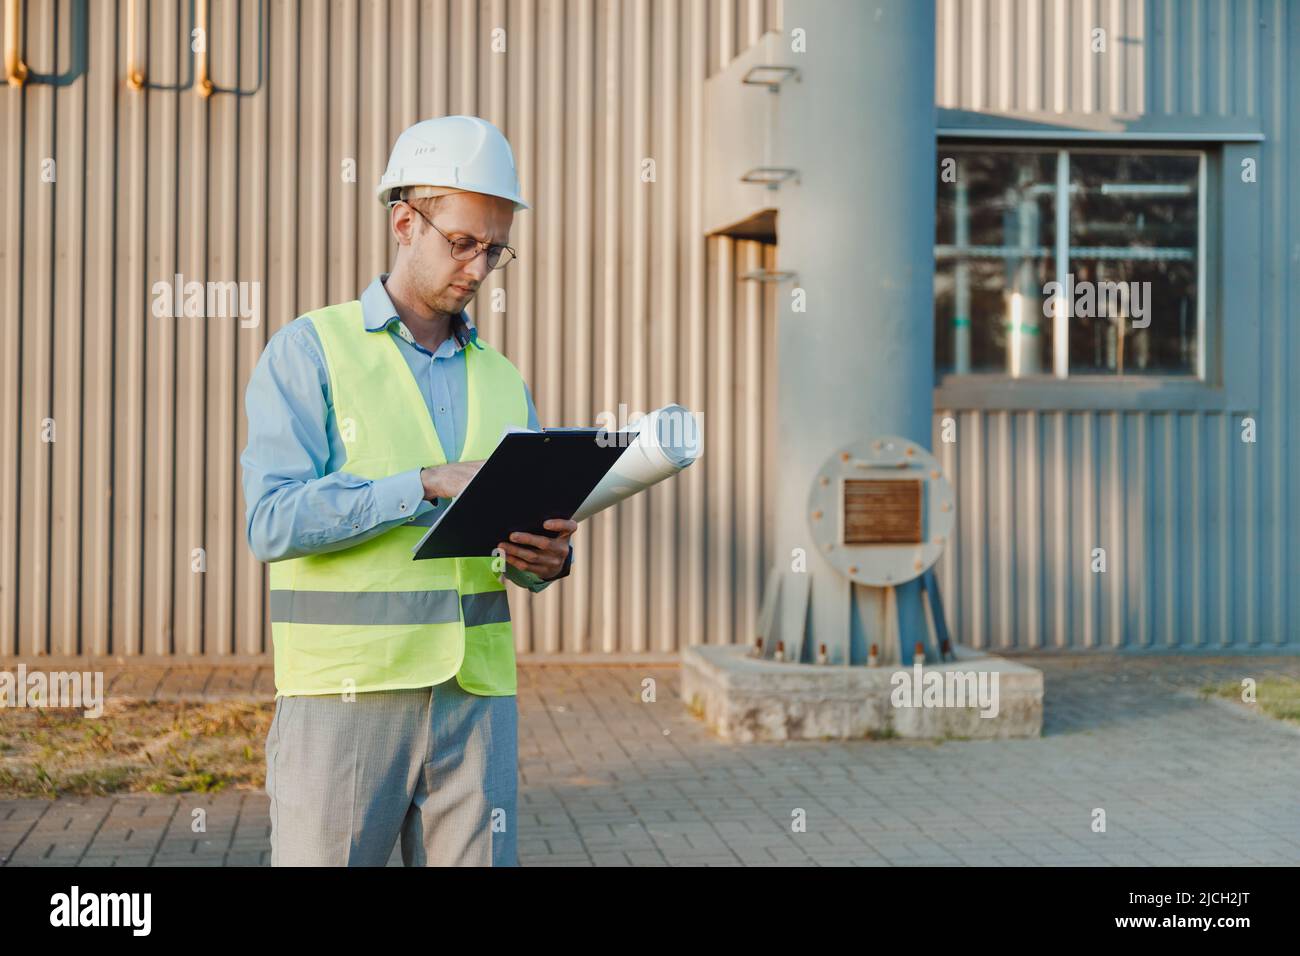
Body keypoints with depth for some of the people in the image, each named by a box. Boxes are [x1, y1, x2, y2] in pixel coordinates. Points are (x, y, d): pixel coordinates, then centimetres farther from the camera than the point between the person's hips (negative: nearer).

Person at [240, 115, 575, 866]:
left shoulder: (503, 382, 15)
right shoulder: (309, 351, 0)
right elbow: (275, 521, -12)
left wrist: (546, 558, -8)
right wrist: (427, 485, -21)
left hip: (478, 694, 4)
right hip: (346, 692, -4)